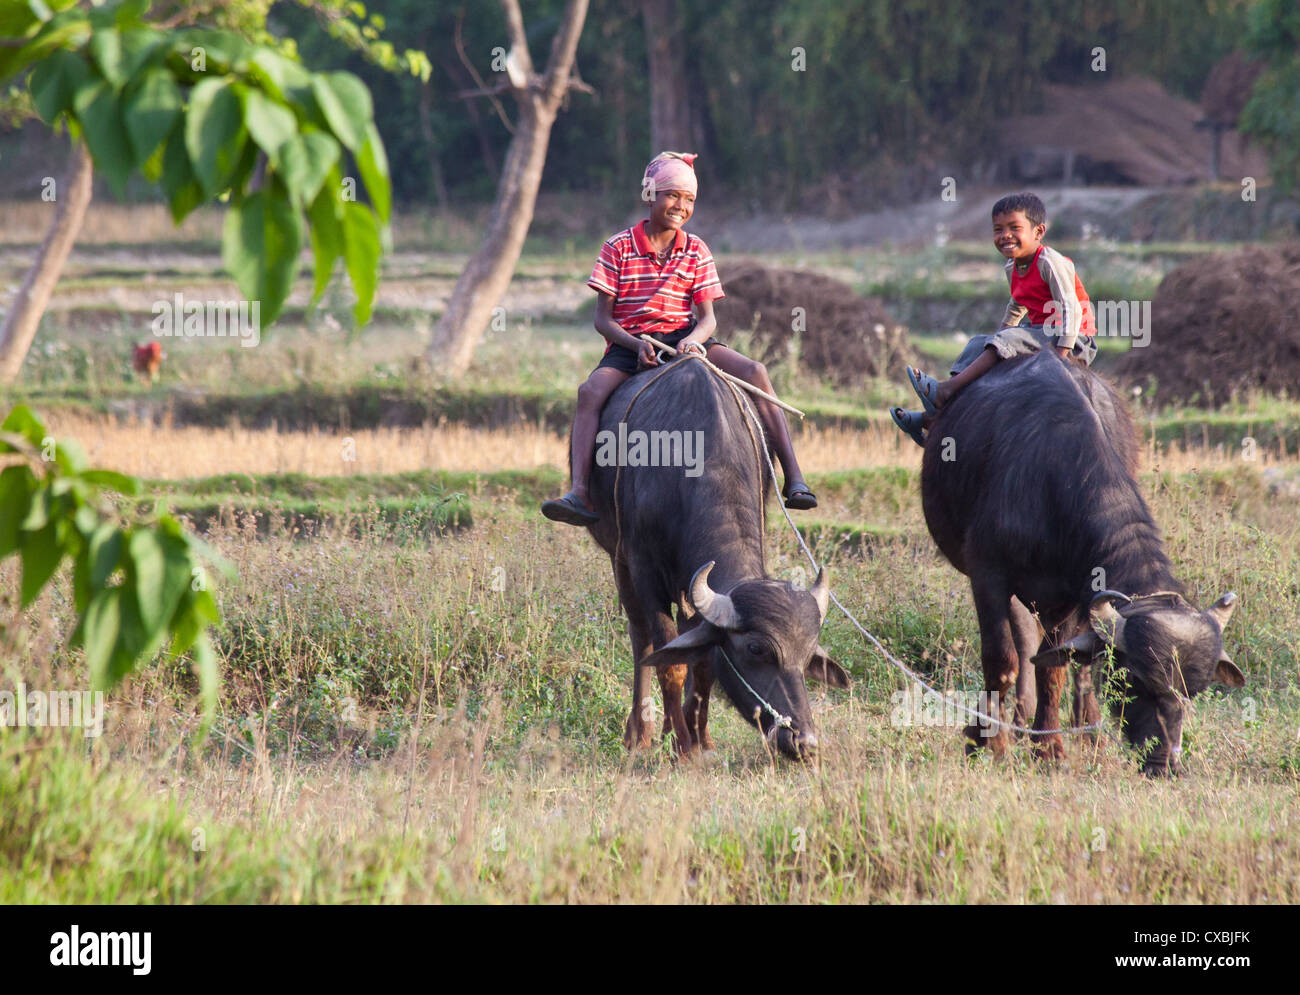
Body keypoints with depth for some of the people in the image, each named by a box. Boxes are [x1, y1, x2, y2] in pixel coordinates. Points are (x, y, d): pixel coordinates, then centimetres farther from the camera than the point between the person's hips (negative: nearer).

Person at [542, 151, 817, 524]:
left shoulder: (696, 252, 7)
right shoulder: (618, 248, 0)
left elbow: (707, 317, 2)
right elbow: (602, 318, -3)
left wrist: (694, 339, -23)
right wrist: (636, 344, -22)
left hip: (682, 338, 2)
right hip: (628, 343, -2)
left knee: (755, 372, -21)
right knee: (591, 390, -33)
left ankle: (793, 479, -23)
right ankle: (579, 493, -42)